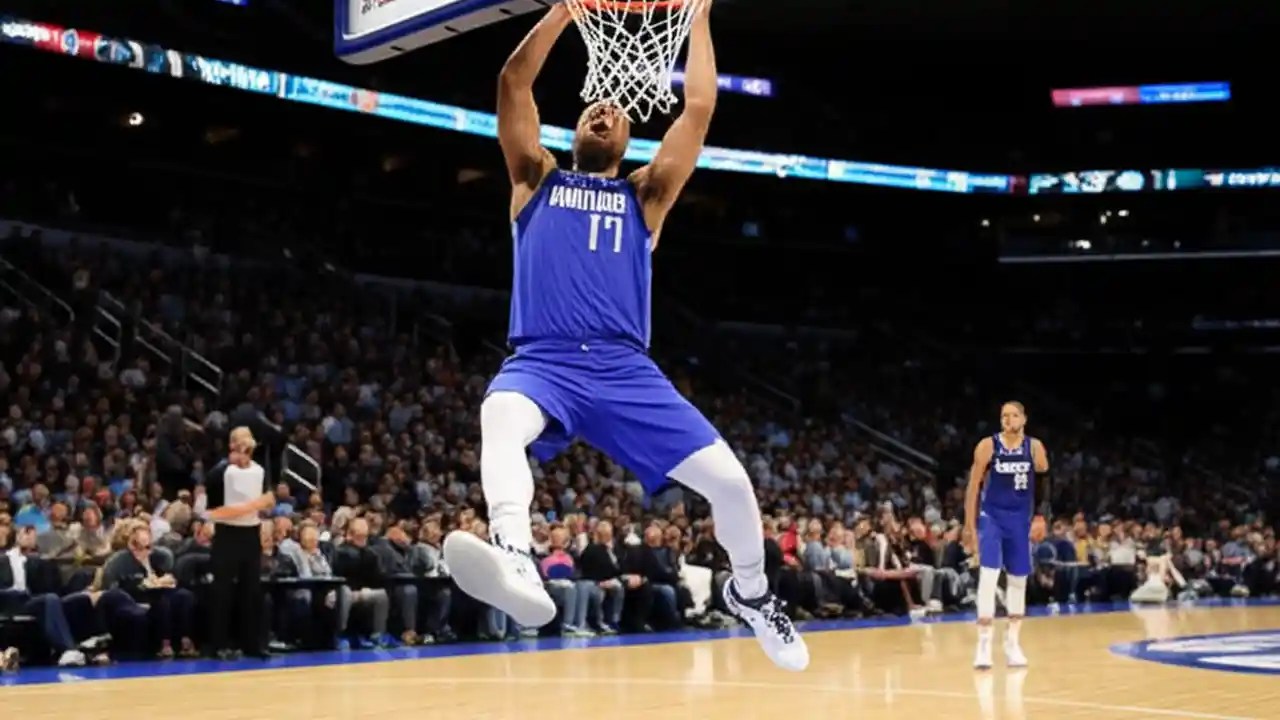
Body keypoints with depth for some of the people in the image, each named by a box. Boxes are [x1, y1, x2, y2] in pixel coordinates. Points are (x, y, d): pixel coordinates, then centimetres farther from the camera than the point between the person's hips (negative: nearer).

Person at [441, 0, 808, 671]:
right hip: (542, 360, -1)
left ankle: (749, 593, 20)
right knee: (500, 421, -39)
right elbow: (513, 81, 10)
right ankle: (515, 562, -63)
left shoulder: (645, 193, 21)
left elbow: (699, 109, 13)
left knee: (728, 480, -10)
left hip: (625, 370, 2)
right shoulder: (537, 179, 20)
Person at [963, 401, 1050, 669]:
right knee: (989, 576, -15)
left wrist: (1040, 516, -7)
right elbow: (973, 486, -4)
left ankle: (1012, 641, 22)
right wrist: (969, 525, -7)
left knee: (1018, 580, 10)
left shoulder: (1034, 447, -2)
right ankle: (984, 643, -10)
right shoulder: (987, 446, -8)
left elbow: (1045, 482, 4)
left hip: (1021, 519, 3)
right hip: (991, 516, -3)